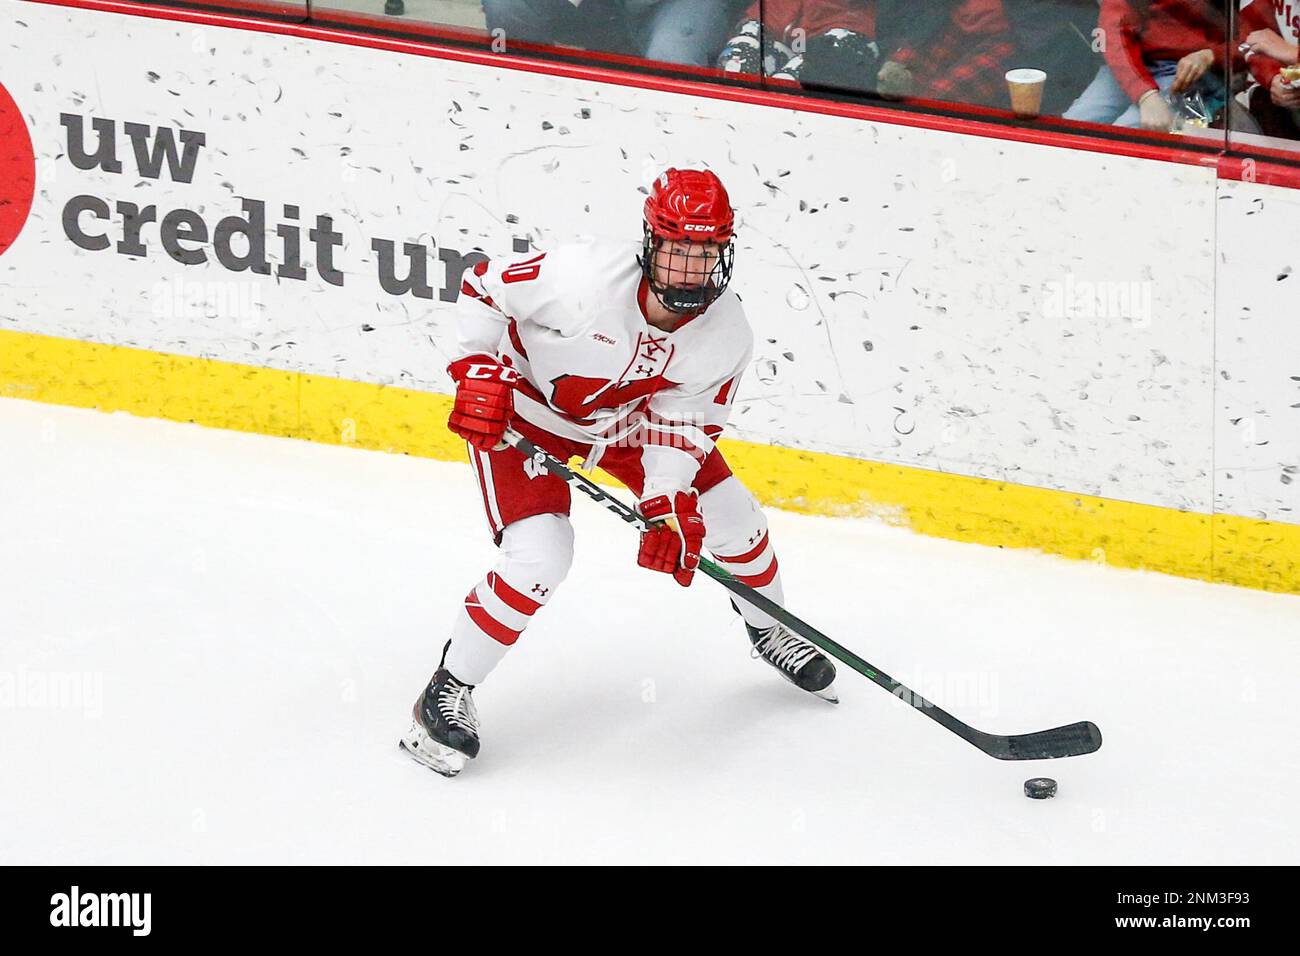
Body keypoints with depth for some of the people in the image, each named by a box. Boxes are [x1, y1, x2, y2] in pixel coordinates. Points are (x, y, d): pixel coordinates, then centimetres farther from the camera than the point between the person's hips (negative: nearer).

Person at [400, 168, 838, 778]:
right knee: (539, 559, -22)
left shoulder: (725, 337, -21)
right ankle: (446, 695, -6)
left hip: (627, 417, 5)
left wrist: (668, 505, -26)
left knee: (730, 517, 7)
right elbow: (483, 287, -21)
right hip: (523, 412, -5)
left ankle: (769, 632, 39)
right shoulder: (583, 278, -36)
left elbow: (681, 423, -13)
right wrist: (480, 373, -27)